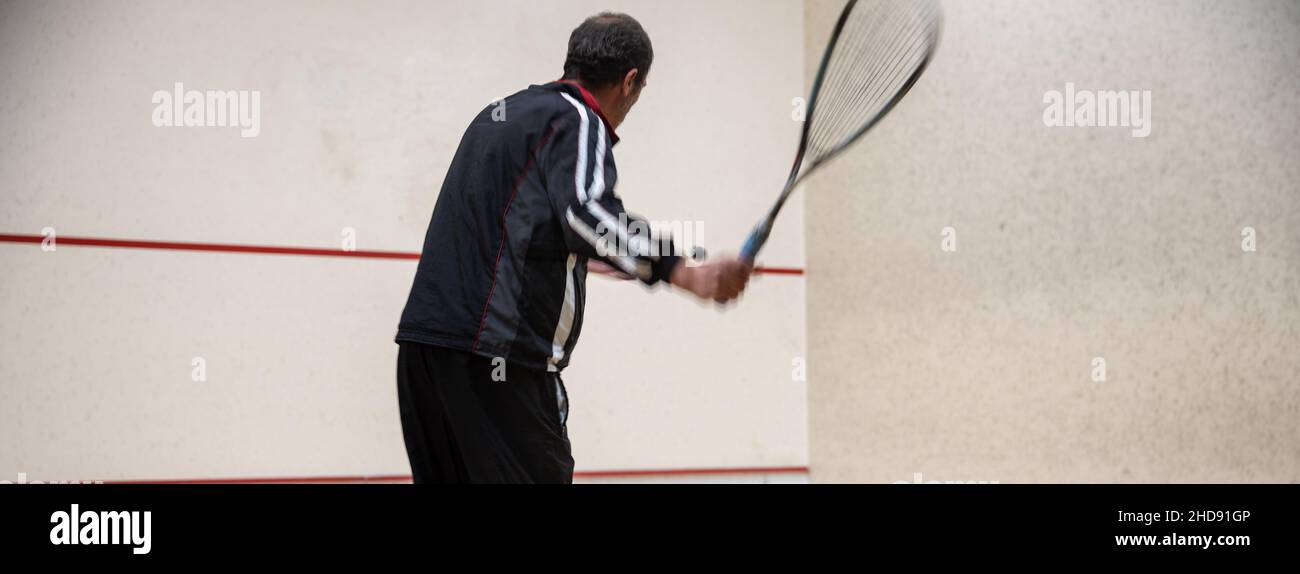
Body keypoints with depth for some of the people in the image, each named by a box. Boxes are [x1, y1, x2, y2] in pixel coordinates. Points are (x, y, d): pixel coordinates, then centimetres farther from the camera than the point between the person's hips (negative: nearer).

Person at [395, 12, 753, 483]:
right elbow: (586, 212, -23)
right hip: (496, 355, -9)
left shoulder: (497, 114, 22)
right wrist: (685, 274, -29)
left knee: (445, 476, 12)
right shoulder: (576, 119, -5)